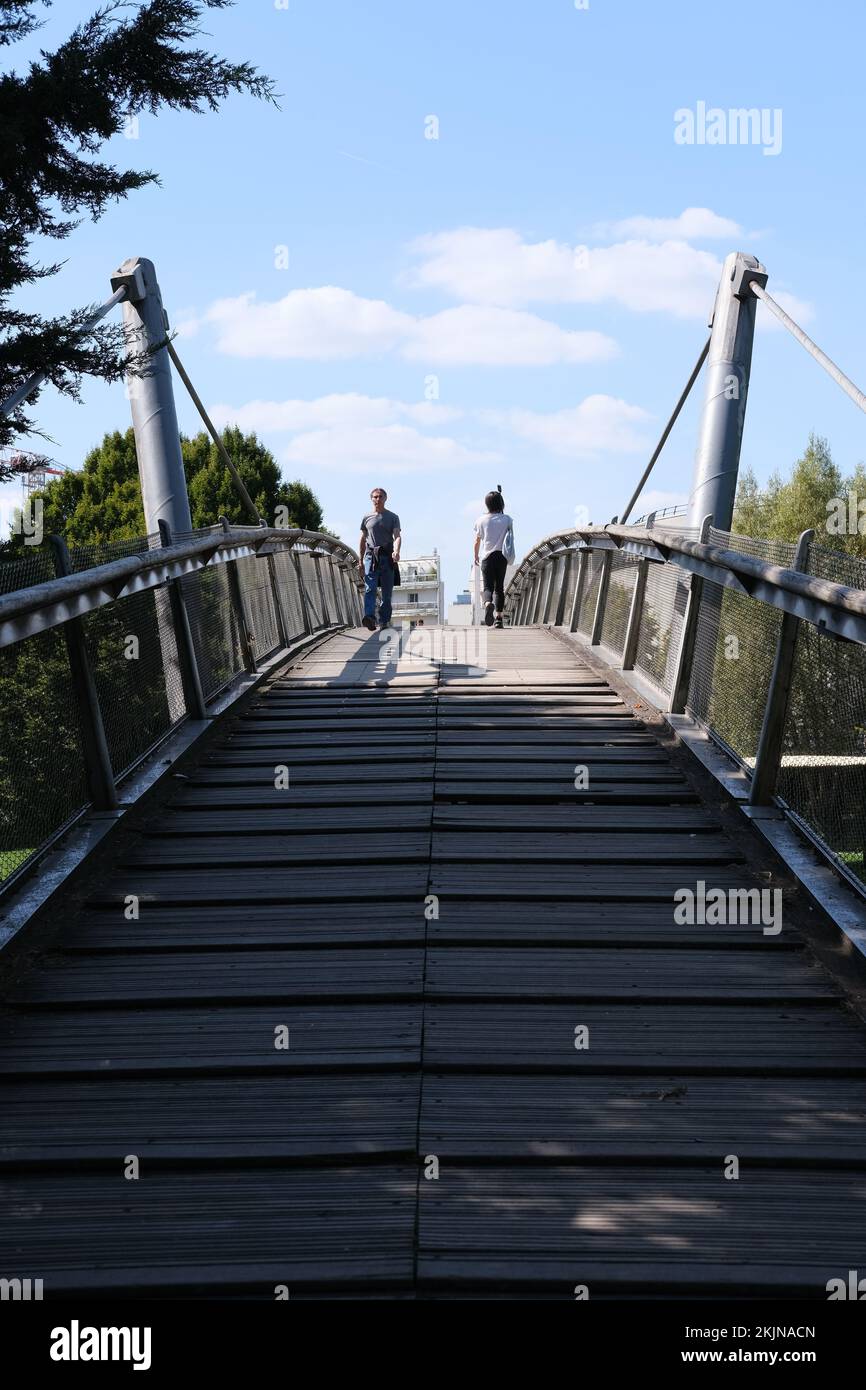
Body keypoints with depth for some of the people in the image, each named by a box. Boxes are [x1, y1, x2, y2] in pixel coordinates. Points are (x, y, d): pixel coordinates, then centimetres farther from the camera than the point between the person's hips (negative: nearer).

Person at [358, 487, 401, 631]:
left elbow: (397, 537, -2)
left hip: (387, 557, 0)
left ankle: (384, 620, 6)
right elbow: (362, 540, 19)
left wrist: (396, 551, -23)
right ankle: (369, 617, -31)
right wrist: (360, 561, 13)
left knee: (387, 592, 0)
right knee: (369, 588, -16)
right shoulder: (367, 517, 15)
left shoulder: (393, 517, 10)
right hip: (370, 556, 0)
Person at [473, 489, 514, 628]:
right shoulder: (507, 519, 0)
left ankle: (488, 604, -33)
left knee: (488, 587, -1)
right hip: (502, 556, 1)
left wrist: (476, 556, 22)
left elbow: (477, 541, 8)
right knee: (499, 587, 8)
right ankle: (498, 617, 3)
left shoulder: (482, 520, -1)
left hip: (487, 557, -1)